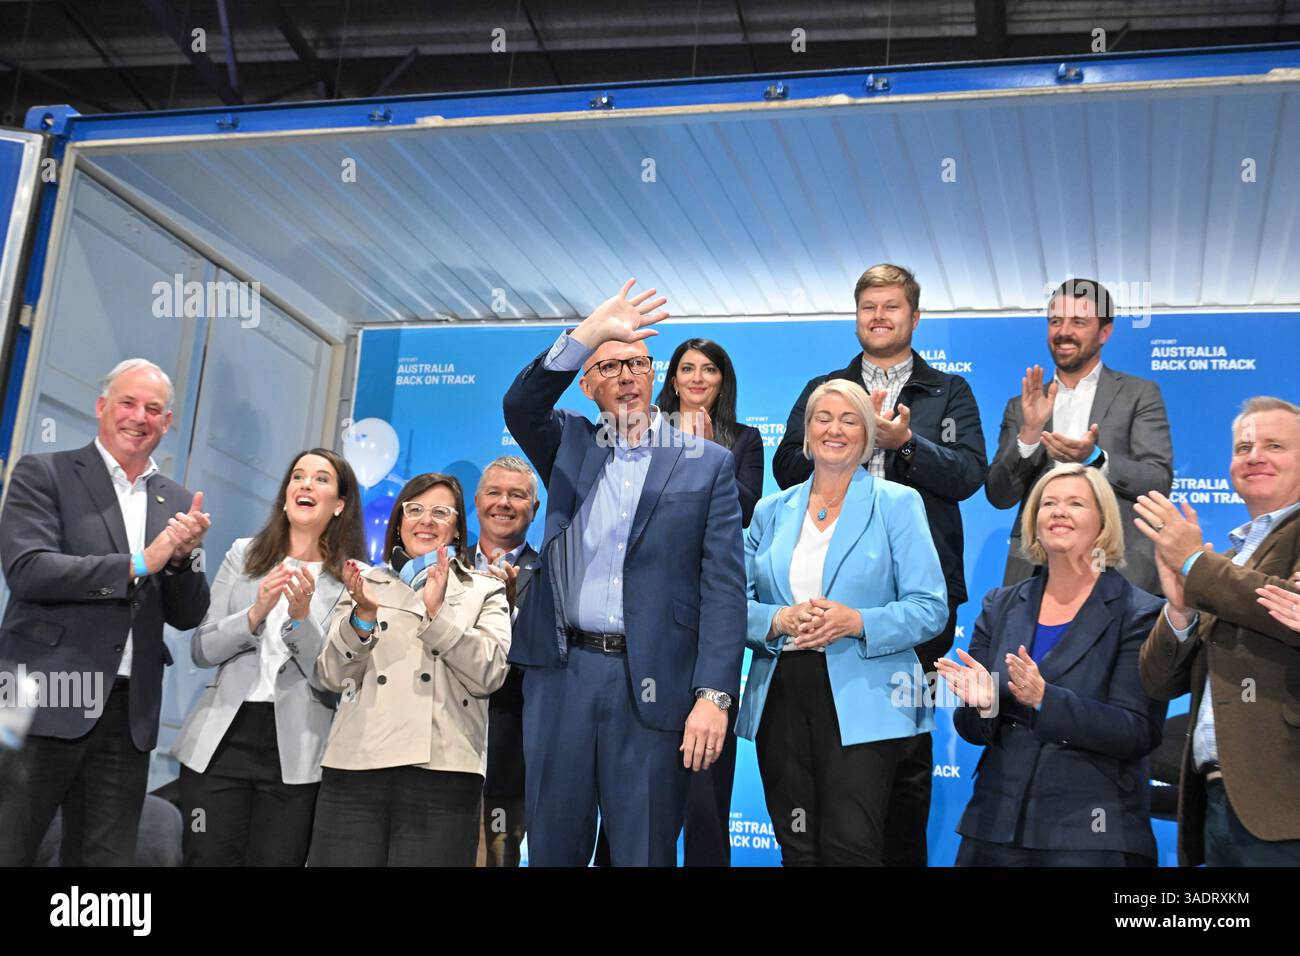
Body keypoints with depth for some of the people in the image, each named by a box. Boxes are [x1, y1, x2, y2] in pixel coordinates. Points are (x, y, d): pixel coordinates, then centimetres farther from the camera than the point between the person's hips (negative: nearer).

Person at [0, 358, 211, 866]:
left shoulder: (178, 503, 12)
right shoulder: (43, 474, 1)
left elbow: (187, 616, 9)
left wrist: (182, 556, -10)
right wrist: (138, 564, -14)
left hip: (129, 715, 4)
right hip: (46, 705, -4)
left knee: (106, 858, 10)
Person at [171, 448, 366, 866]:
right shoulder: (243, 554, 7)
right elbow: (201, 651, 3)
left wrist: (302, 618, -19)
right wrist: (255, 614, -14)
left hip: (295, 756, -2)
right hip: (220, 743, 2)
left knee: (276, 860, 5)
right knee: (208, 860, 4)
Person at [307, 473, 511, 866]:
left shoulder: (485, 593, 12)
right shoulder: (366, 582, 16)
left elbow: (488, 674, -3)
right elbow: (333, 676, 8)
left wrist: (437, 612, -12)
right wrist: (363, 615, -9)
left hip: (441, 774, -1)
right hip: (355, 769, 1)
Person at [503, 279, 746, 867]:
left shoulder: (708, 463, 5)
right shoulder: (569, 444, 13)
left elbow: (724, 587, -2)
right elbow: (520, 405, -9)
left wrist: (713, 695, -11)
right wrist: (589, 332, -18)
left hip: (651, 685, -2)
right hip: (561, 673, 2)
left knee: (643, 852, 4)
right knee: (552, 849, 10)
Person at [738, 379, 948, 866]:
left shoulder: (897, 504, 3)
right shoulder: (772, 510, 13)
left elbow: (930, 608, -3)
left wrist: (857, 623, -18)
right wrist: (778, 621, -12)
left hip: (860, 701, -3)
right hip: (780, 698, 4)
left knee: (850, 847, -11)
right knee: (798, 849, 8)